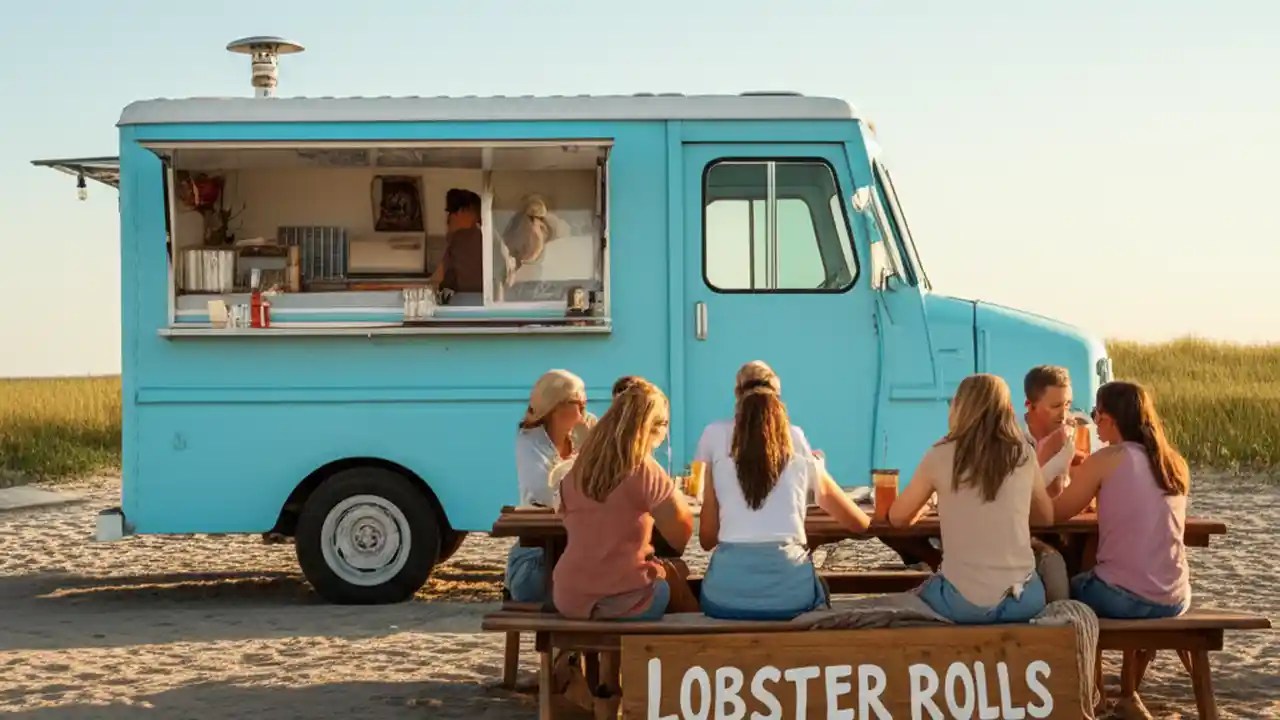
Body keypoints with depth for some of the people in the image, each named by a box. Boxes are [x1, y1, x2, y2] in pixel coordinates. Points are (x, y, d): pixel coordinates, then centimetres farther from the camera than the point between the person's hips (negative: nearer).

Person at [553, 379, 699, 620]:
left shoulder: (576, 473, 6)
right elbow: (681, 536, -8)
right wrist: (676, 497, 11)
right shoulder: (644, 471, -12)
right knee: (677, 573, 21)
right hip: (623, 600, -6)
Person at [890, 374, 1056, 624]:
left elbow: (898, 518, 12)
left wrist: (927, 502, 31)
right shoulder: (1024, 455, 3)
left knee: (920, 593, 30)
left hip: (963, 603, -1)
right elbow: (1046, 517, 20)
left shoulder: (940, 456, -2)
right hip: (1022, 599, 1)